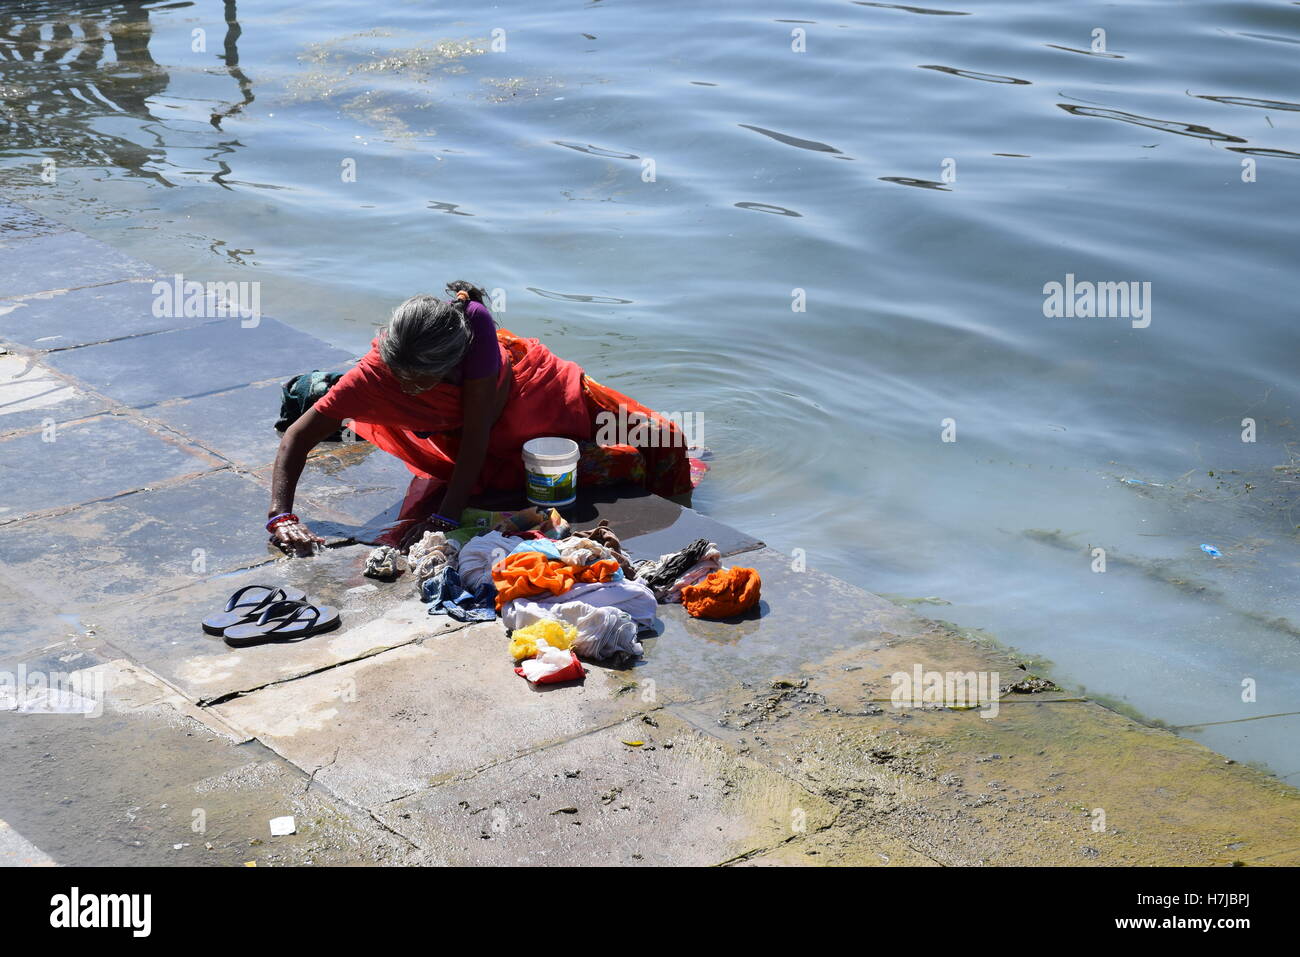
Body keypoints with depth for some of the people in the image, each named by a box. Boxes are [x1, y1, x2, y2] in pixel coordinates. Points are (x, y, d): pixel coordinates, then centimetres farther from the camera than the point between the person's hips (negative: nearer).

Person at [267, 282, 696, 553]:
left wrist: (446, 515, -41)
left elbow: (477, 429, -38)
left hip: (538, 390, 0)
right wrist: (280, 516, -50)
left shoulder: (475, 322, -43)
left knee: (659, 439, 5)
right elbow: (298, 436, -36)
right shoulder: (375, 373, -39)